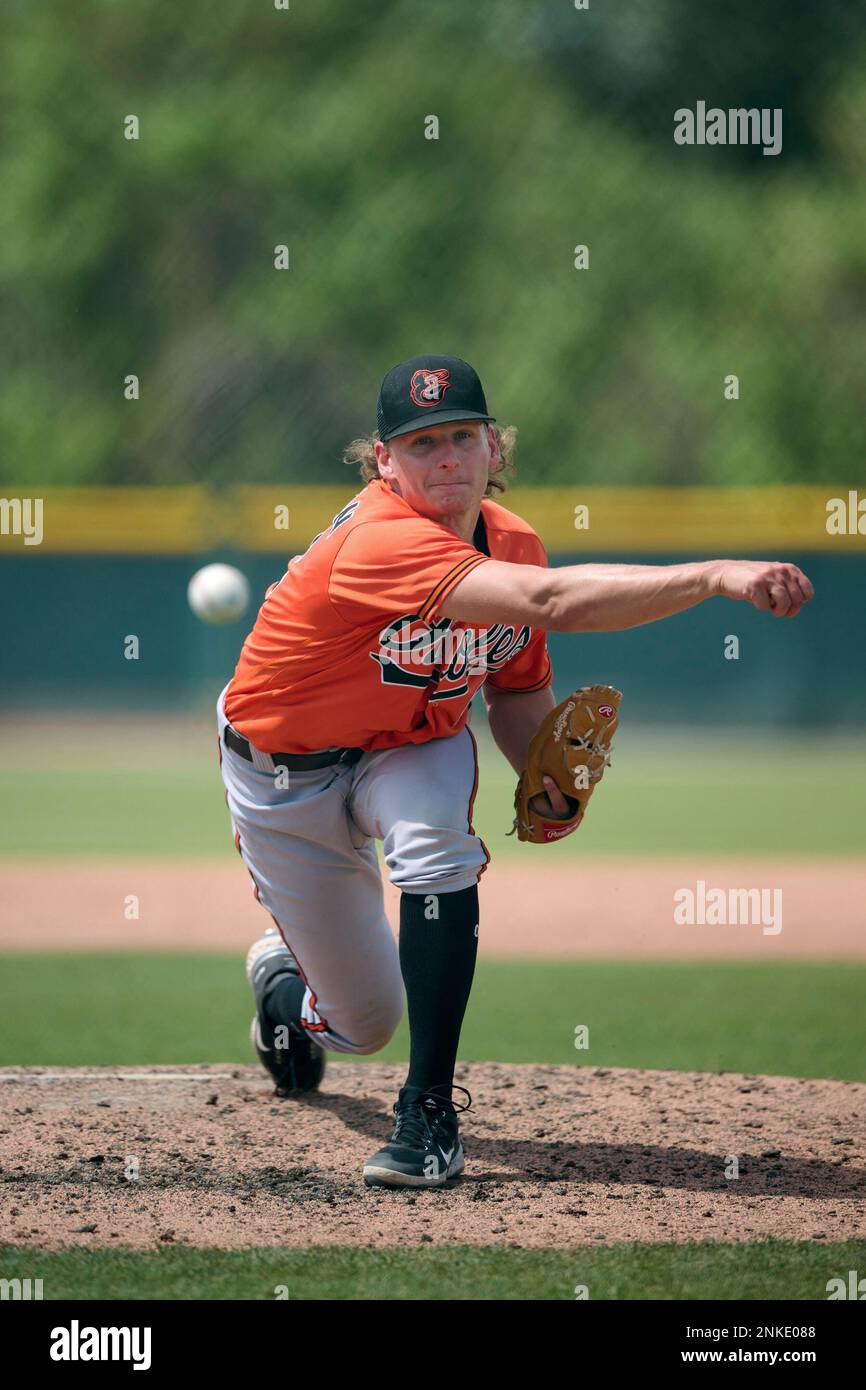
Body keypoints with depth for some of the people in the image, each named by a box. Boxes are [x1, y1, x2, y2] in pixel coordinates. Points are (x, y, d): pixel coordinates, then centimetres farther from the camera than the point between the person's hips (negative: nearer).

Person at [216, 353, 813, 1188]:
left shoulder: (513, 544, -12)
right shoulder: (379, 541, -36)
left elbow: (518, 692, 6)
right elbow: (548, 602, -50)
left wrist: (545, 783, -17)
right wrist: (714, 577, -58)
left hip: (410, 750, 4)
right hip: (283, 770, -4)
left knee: (434, 837, -34)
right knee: (364, 1023, 6)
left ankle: (428, 1111, -24)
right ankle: (281, 977, 47)